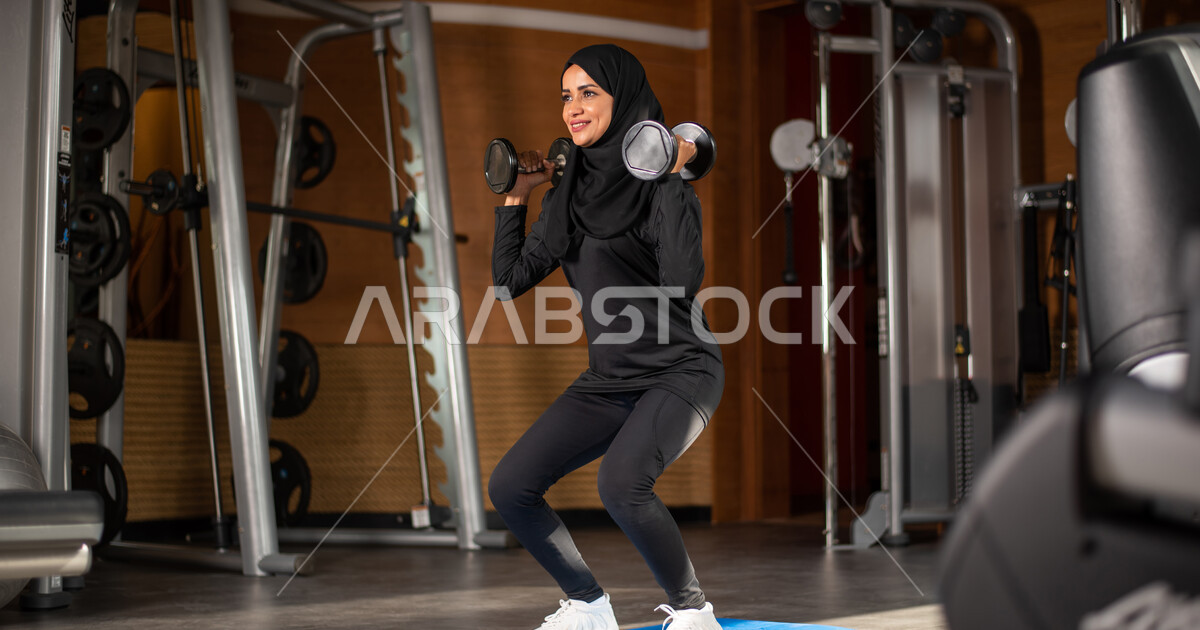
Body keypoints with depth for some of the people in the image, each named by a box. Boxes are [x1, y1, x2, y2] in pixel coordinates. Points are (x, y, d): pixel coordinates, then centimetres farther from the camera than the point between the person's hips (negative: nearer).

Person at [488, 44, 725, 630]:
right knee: (509, 488, -2)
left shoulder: (660, 185, -11)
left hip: (681, 372, -7)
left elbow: (682, 281, -27)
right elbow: (510, 281, 9)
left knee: (621, 484, -32)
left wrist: (673, 181, -23)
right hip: (608, 380, 7)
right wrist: (516, 198, 7)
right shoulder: (568, 196, 8)